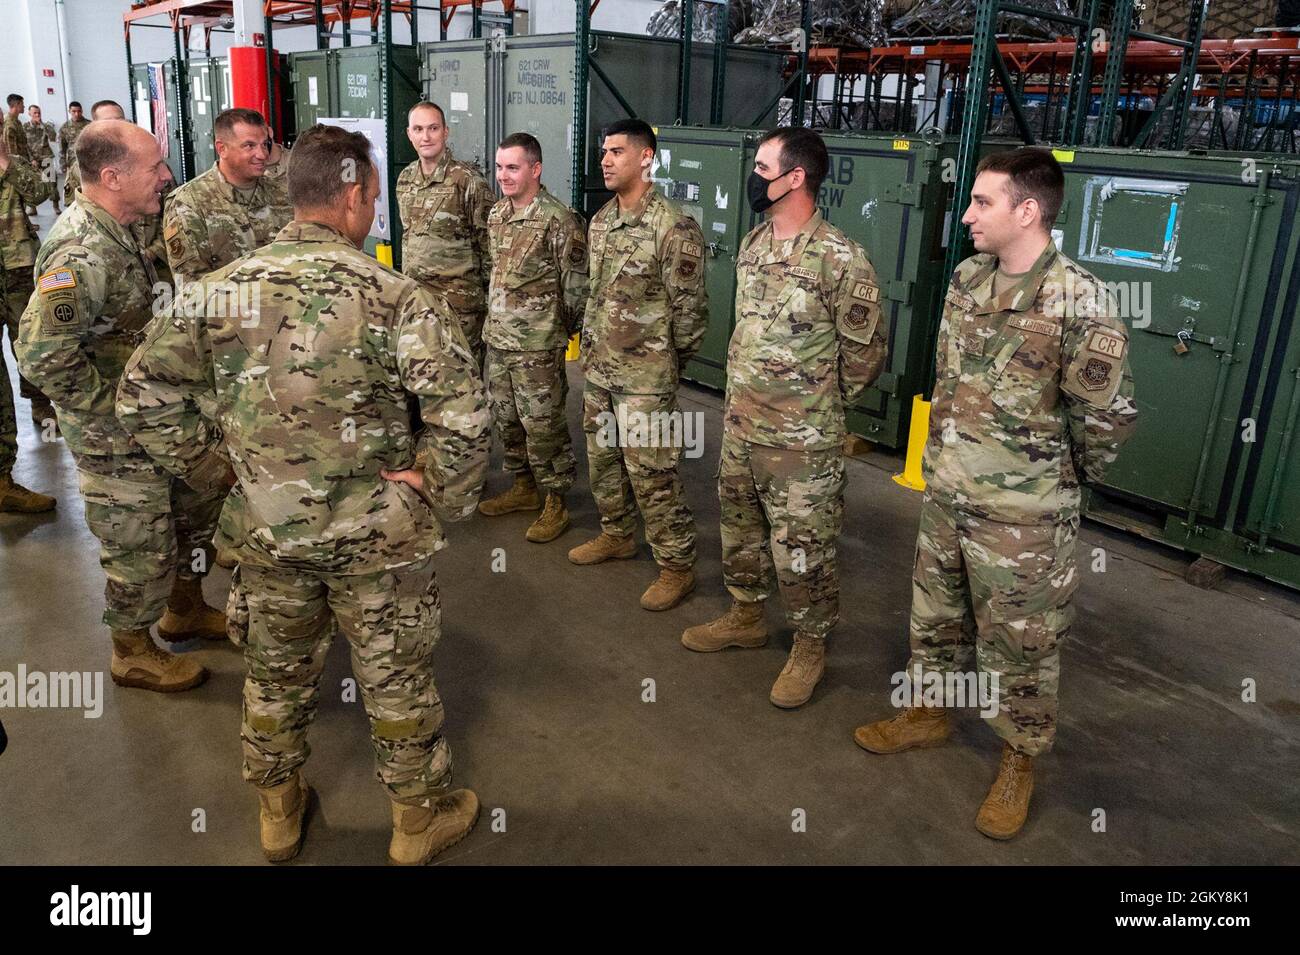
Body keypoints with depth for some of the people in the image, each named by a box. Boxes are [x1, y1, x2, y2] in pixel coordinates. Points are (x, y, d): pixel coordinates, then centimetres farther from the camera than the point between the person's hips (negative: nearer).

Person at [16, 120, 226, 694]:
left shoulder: (113, 233, 5)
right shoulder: (81, 254, -27)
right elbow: (42, 352, -34)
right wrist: (112, 404, -23)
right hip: (114, 438, -9)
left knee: (202, 492, 22)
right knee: (141, 548, 5)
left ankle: (185, 609, 42)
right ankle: (134, 654, 29)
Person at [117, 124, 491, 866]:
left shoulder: (224, 287, -4)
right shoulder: (393, 294, -17)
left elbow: (144, 392, -1)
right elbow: (465, 413, -24)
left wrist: (205, 460, 7)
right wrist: (446, 498, -11)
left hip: (267, 530, 4)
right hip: (376, 533, -3)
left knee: (276, 672, 23)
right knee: (397, 679, 15)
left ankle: (279, 811, 44)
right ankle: (422, 818, 34)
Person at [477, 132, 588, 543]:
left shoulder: (558, 220, -14)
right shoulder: (495, 215, 9)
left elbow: (576, 285, -10)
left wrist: (558, 329, -2)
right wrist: (495, 320, 18)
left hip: (538, 345, -8)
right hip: (497, 339, 8)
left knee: (543, 425, 0)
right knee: (506, 420, 16)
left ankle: (556, 503, 13)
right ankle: (524, 487, 33)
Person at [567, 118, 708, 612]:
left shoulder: (674, 228, -17)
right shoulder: (600, 221, 8)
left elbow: (688, 306, -13)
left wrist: (670, 362, -4)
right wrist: (591, 347, 16)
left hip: (645, 376, -8)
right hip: (598, 368, 8)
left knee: (652, 473, -2)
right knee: (602, 458, 19)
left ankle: (676, 566, 12)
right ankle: (617, 535, 40)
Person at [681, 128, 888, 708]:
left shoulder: (840, 260, -18)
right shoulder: (752, 246, 5)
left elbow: (866, 352, -10)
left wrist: (817, 407, 0)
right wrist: (745, 396, 14)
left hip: (802, 443, -7)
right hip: (739, 426, 7)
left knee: (801, 551, 5)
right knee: (739, 530, 21)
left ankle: (810, 647, 26)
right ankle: (745, 617, 42)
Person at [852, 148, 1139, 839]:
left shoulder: (1079, 302, -20)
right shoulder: (966, 278, 2)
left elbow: (1110, 414, -14)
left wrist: (1066, 477, 0)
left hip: (1022, 515, -6)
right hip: (944, 494, 7)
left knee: (1021, 644, 10)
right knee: (935, 614, 22)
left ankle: (1021, 758, 32)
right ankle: (931, 712, 44)